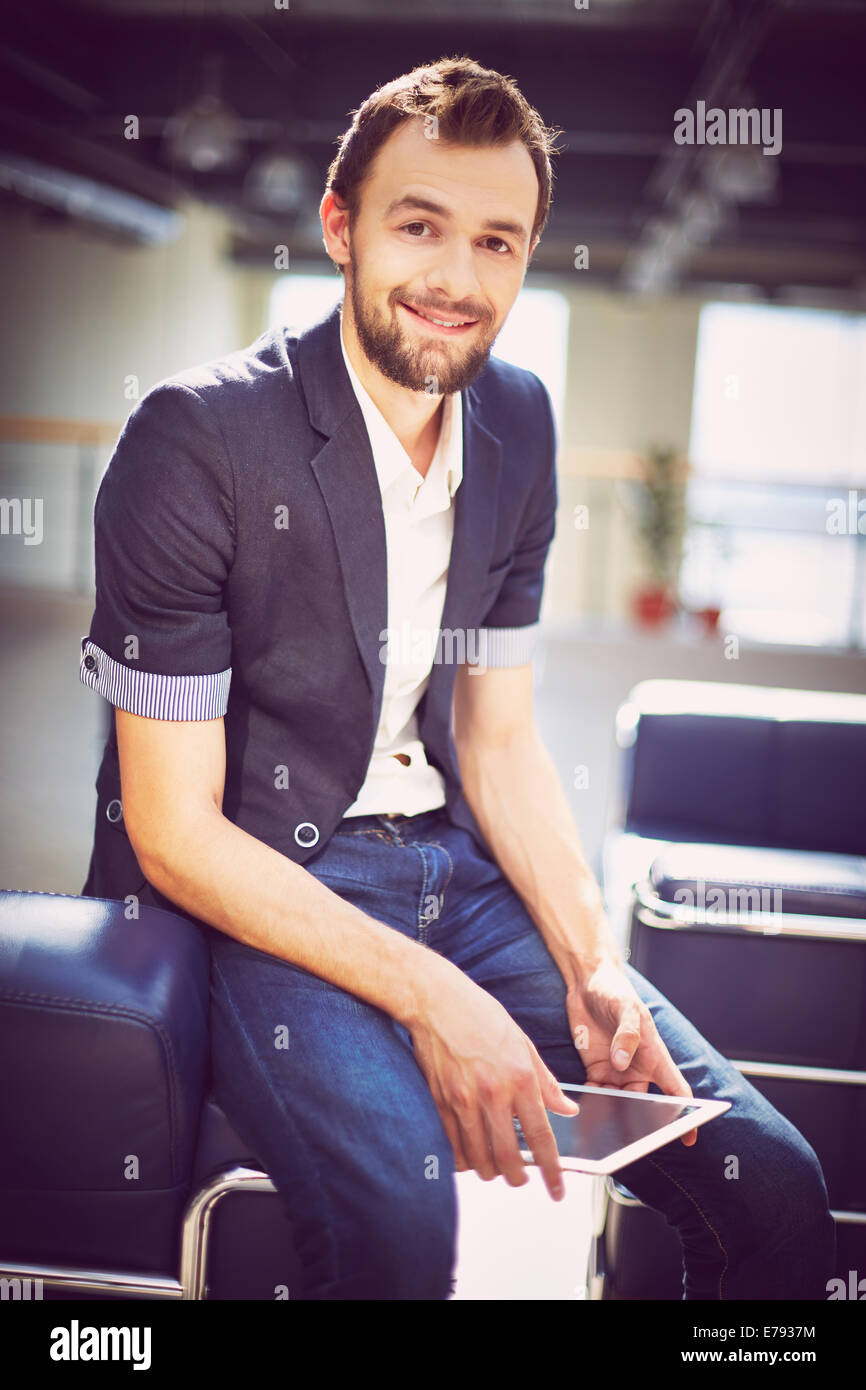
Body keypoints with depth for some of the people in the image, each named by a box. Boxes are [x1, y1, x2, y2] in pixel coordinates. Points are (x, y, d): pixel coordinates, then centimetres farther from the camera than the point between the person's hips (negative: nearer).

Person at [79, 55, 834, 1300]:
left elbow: (497, 739, 10)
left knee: (774, 1186, -7)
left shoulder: (519, 424, 4)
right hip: (251, 892, -5)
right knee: (397, 1214, -32)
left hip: (458, 870, 5)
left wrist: (592, 963, -5)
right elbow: (173, 830, -14)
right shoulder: (196, 438, -15)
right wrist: (429, 997, -21)